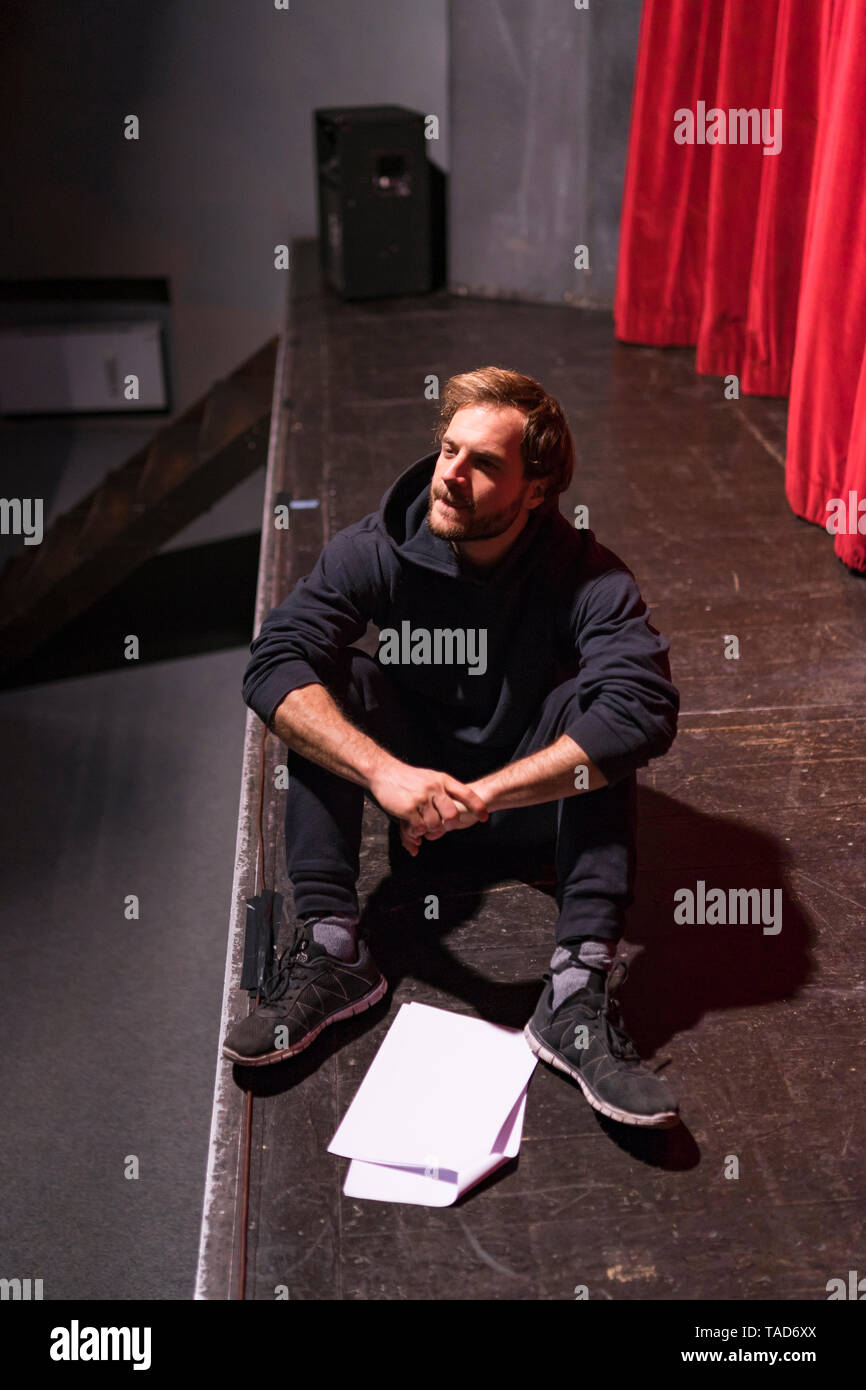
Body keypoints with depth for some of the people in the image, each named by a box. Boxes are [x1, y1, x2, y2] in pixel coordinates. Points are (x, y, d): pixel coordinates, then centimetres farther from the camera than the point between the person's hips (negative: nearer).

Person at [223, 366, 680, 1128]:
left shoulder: (585, 574, -21)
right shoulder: (378, 549, -16)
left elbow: (646, 708, -37)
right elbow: (273, 663, -27)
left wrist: (483, 793, -40)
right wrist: (385, 772, -41)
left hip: (534, 794, -1)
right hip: (414, 770, 2)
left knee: (596, 706, -29)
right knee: (327, 680, -23)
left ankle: (579, 994, -33)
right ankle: (330, 951, -25)